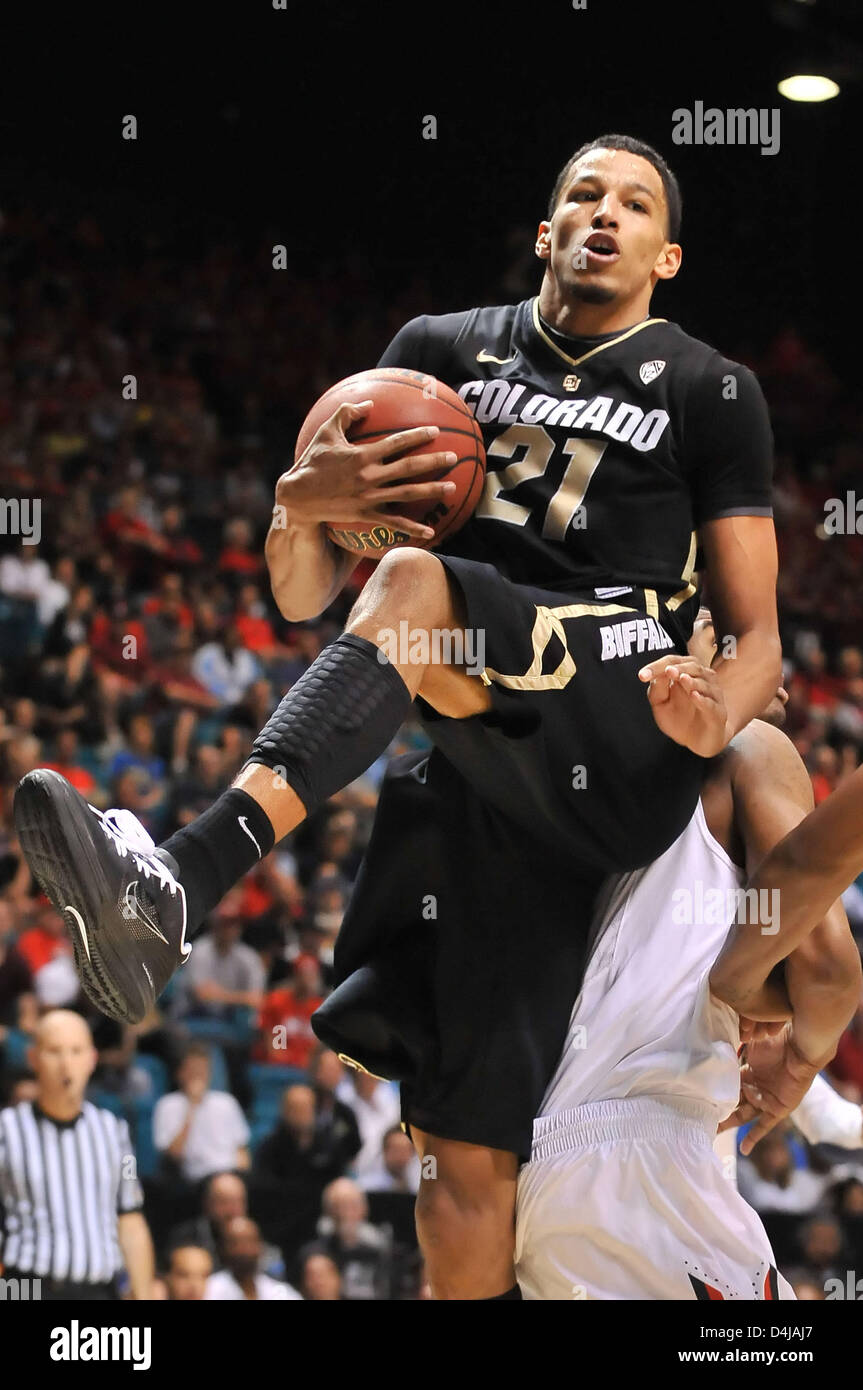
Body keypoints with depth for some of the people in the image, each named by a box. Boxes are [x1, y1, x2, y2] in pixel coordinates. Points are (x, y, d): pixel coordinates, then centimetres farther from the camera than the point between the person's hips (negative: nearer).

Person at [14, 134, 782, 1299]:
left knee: (417, 584, -32)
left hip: (632, 753, -4)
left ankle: (179, 888, -49)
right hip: (485, 766, 4)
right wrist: (301, 503, -7)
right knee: (467, 1157, -3)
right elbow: (302, 600, 17)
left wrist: (716, 716, -17)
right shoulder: (445, 350, 20)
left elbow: (756, 638, 7)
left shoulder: (707, 391, 11)